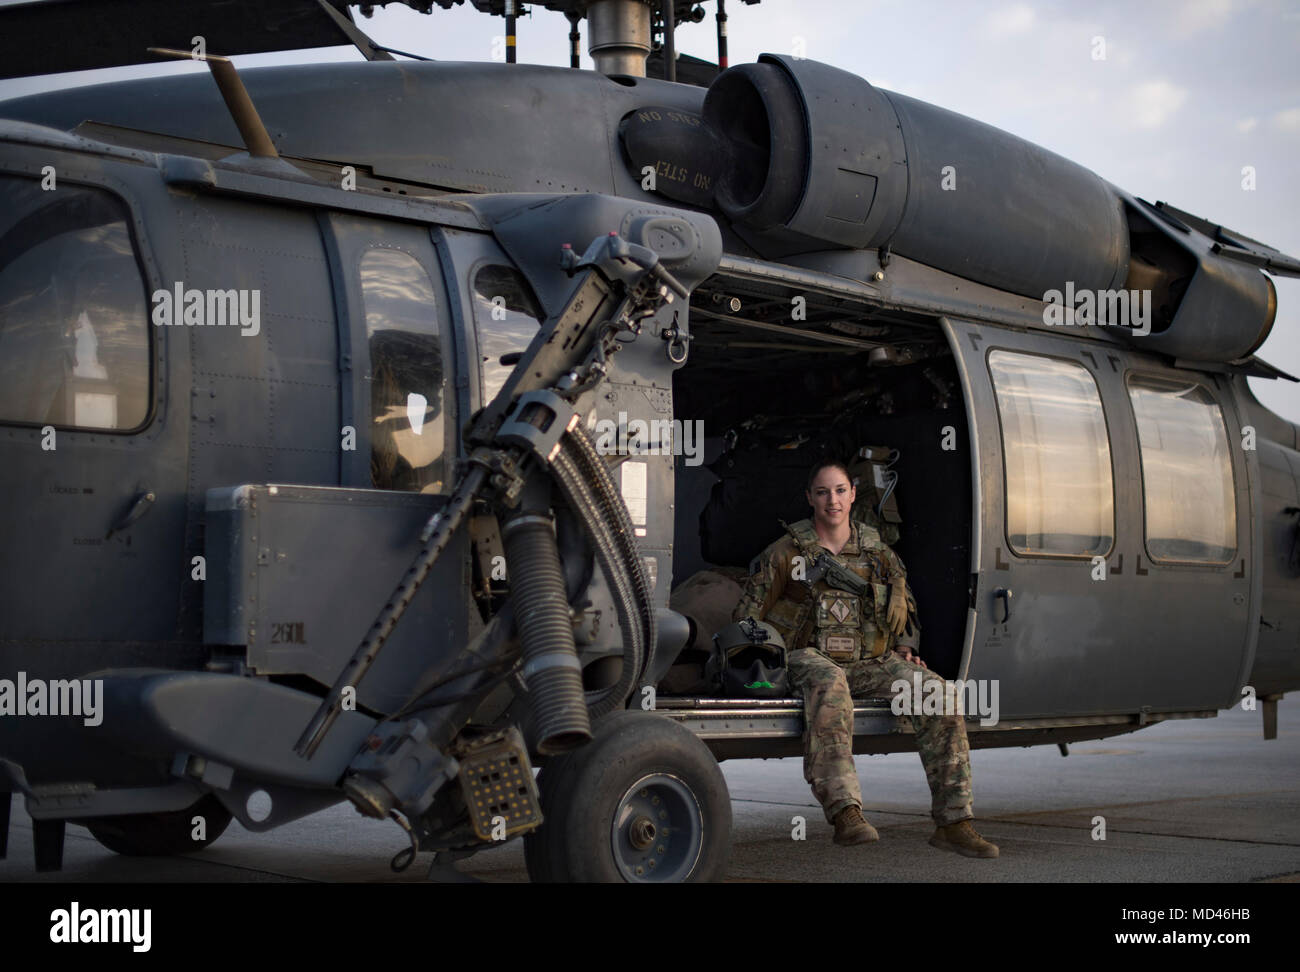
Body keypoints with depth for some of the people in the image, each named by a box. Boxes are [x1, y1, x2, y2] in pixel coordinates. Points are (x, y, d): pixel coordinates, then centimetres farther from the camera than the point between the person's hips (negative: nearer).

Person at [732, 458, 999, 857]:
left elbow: (901, 617, 28)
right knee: (829, 685, -42)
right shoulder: (786, 553, 6)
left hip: (868, 663, 4)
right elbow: (746, 618, 7)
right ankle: (846, 814, -52)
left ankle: (953, 821, -23)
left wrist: (903, 652, 9)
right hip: (811, 658, -3)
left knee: (937, 692, -23)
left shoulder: (879, 554, 15)